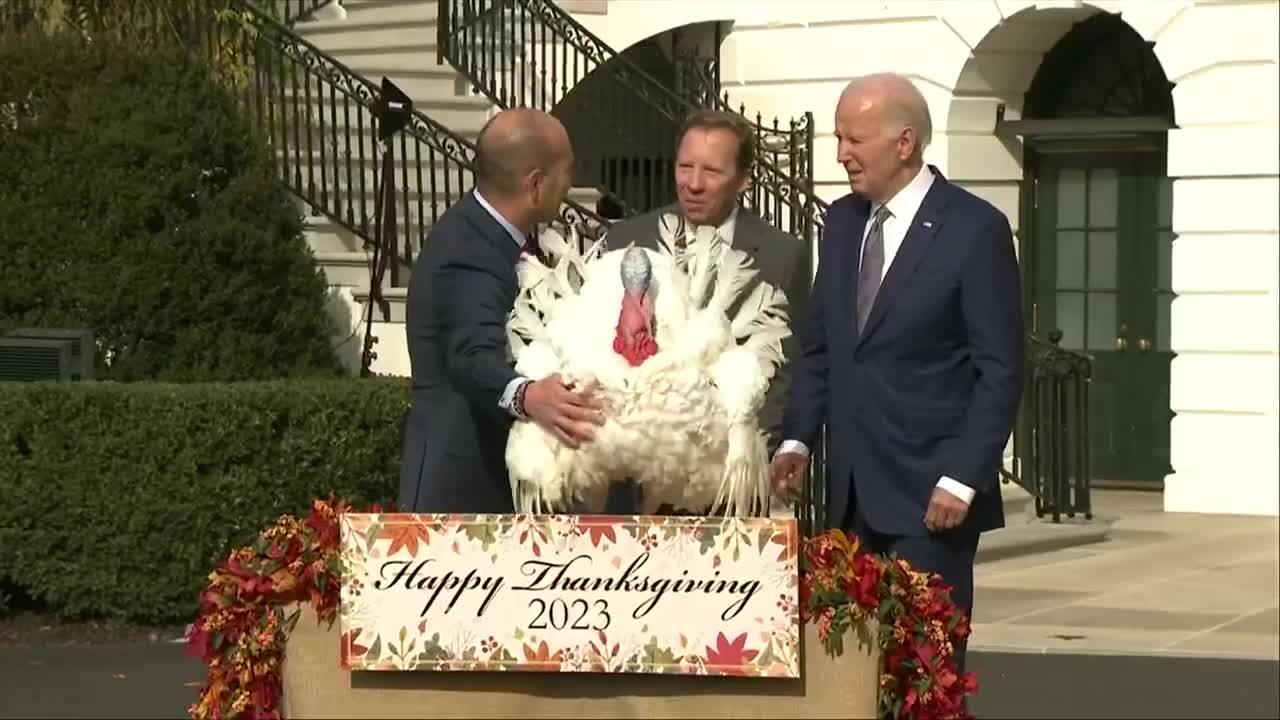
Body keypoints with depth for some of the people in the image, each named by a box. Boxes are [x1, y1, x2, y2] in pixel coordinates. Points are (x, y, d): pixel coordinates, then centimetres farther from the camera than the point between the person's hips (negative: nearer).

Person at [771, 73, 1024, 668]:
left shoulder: (975, 229, -8)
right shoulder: (843, 220, 11)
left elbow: (1000, 371, -9)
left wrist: (962, 480, -14)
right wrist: (797, 439, 3)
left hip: (928, 492, -6)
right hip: (853, 492, 6)